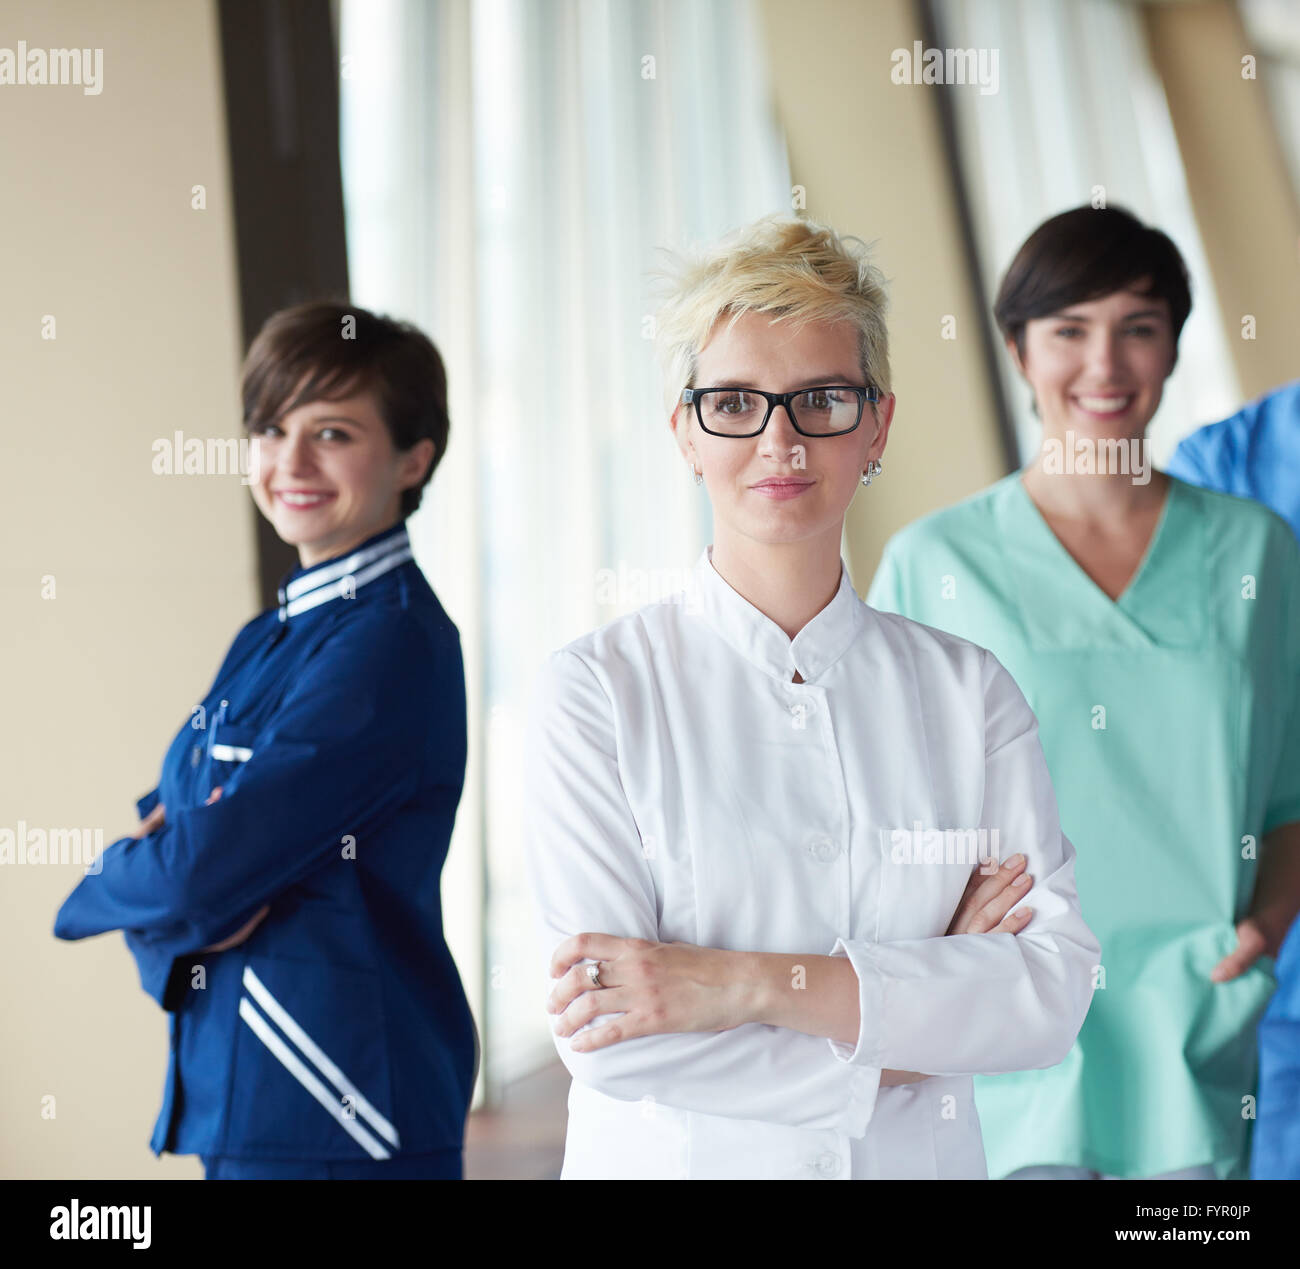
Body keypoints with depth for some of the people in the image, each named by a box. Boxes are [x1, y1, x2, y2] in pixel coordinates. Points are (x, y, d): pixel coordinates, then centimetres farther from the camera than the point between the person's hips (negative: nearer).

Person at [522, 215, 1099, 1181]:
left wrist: (751, 982, -21)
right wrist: (897, 1047, -15)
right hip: (679, 1159, -2)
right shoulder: (596, 690, -10)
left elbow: (1057, 989, -13)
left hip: (920, 1159, 2)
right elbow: (607, 1039, -17)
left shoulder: (968, 691, -2)